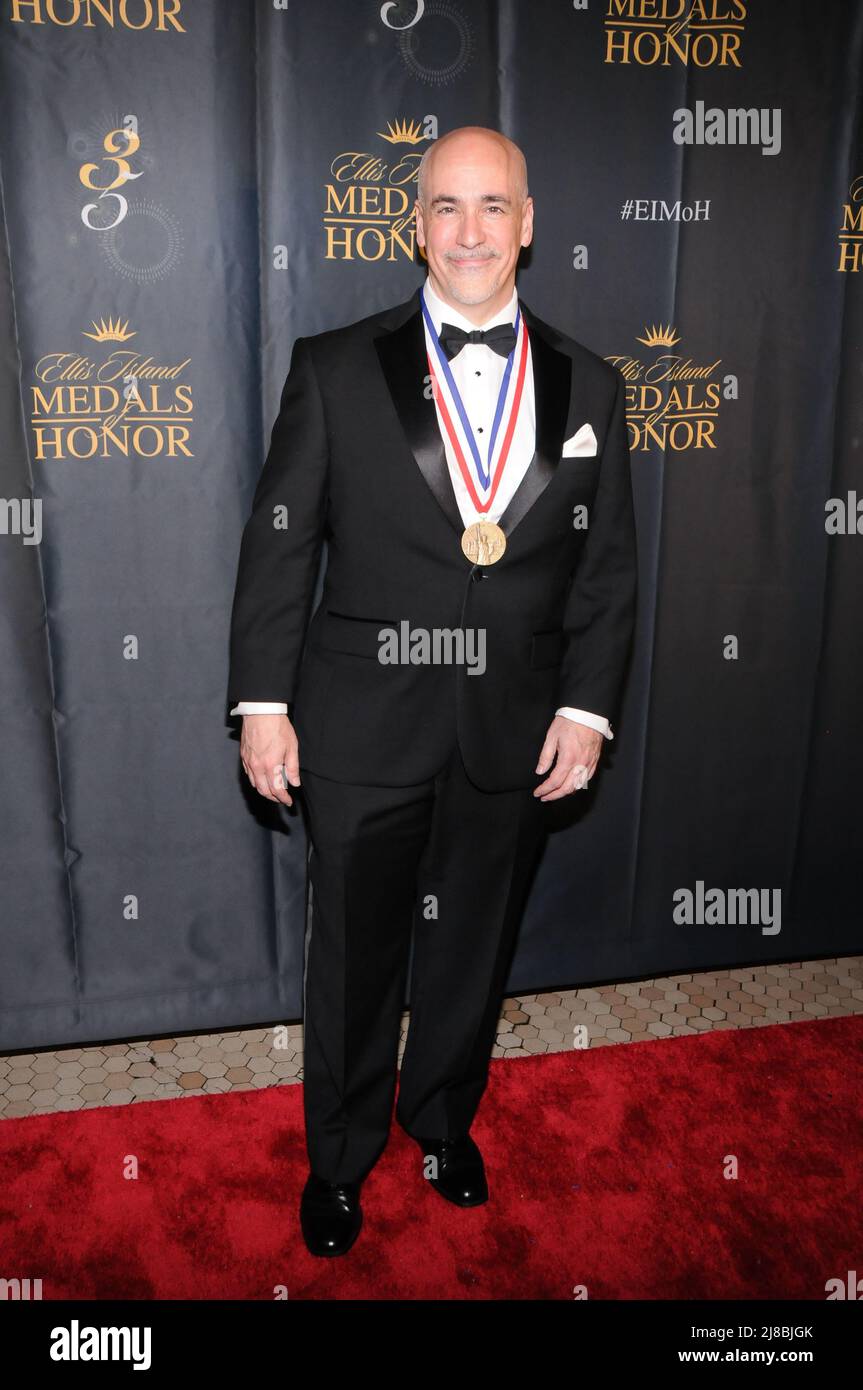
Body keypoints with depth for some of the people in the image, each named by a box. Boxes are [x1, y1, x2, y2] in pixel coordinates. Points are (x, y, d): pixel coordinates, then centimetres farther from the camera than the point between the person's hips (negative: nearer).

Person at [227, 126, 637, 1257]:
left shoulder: (588, 388, 3)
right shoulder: (335, 369, -3)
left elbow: (608, 567, 4)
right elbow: (278, 543, -3)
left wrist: (587, 707, -4)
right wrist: (263, 703, -7)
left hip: (518, 734, 2)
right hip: (363, 728, -1)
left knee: (474, 947, 19)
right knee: (352, 954, 14)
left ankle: (443, 1119, 47)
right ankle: (340, 1155, 39)